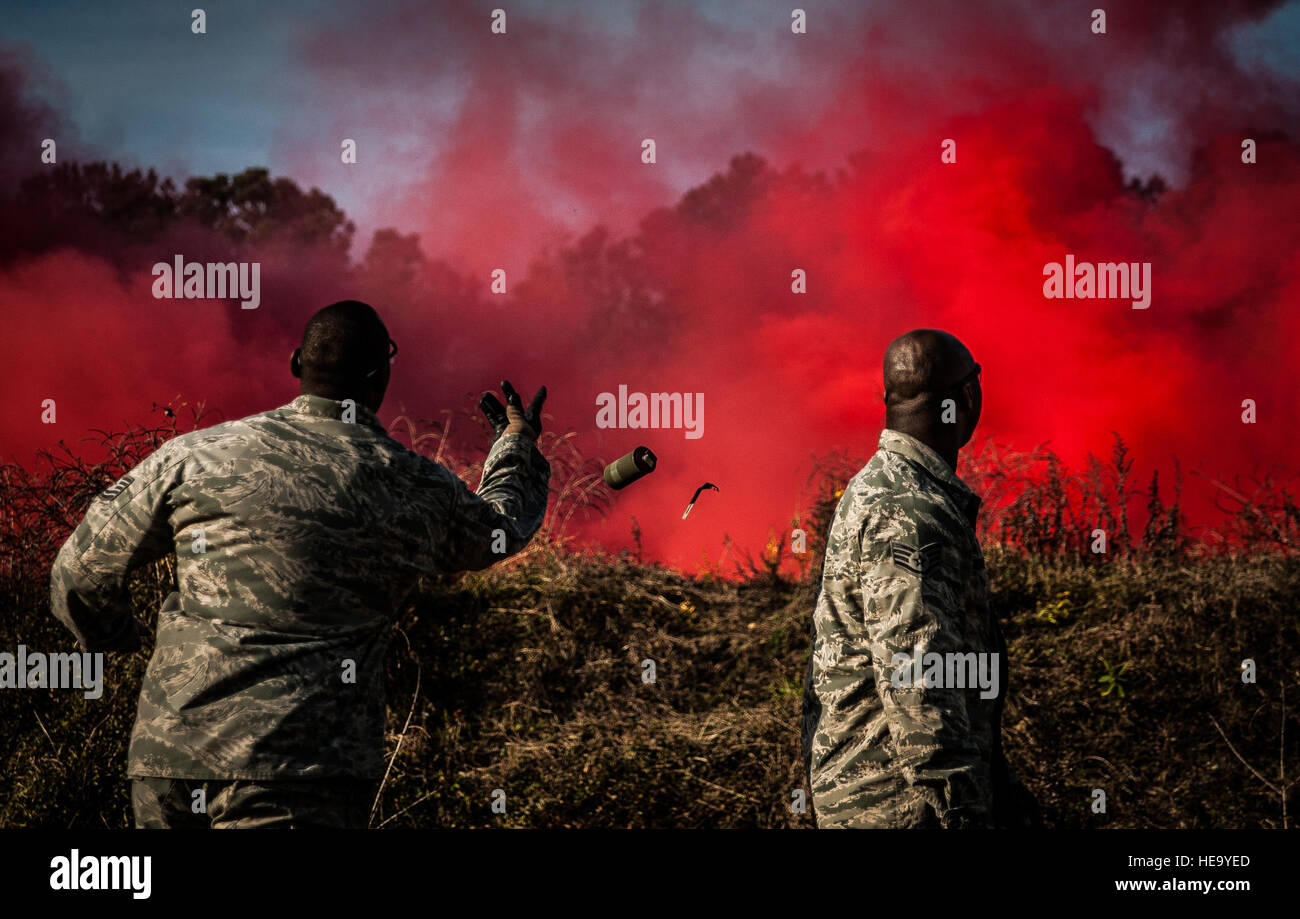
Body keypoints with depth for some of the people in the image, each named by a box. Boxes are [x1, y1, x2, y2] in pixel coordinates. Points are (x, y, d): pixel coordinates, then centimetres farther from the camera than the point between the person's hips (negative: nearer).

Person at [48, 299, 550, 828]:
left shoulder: (195, 456, 3)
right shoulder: (418, 490, 3)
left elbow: (82, 568, 11)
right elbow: (502, 528, 27)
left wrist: (112, 637, 33)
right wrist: (517, 444, 48)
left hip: (168, 754, 3)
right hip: (305, 780, -2)